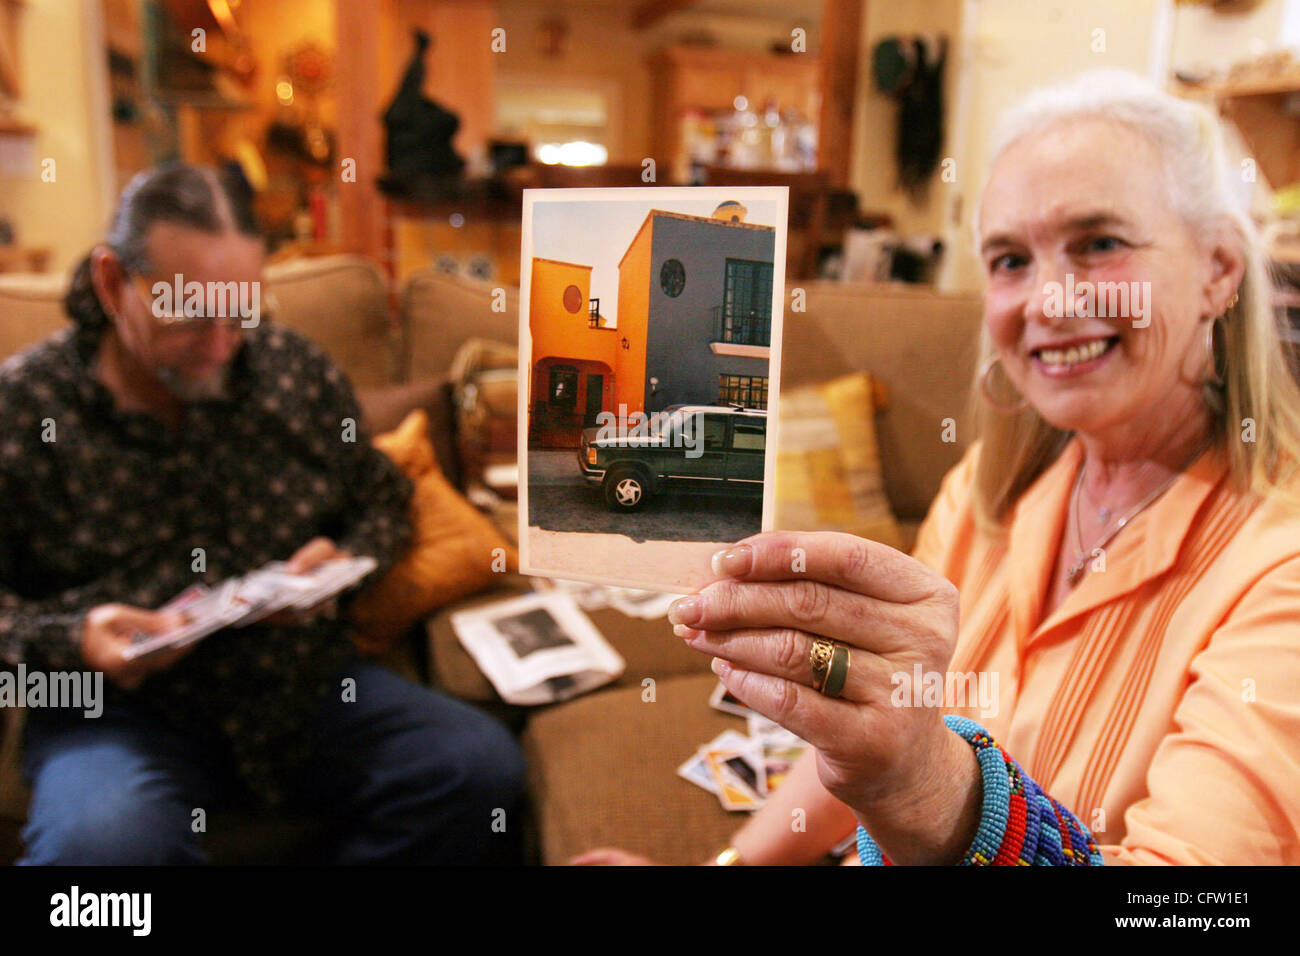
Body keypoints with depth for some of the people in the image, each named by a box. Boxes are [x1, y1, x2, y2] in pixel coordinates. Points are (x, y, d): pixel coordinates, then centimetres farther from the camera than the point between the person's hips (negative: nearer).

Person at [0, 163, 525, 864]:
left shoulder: (297, 372, 5)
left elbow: (384, 502, 16)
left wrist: (341, 562, -4)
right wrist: (70, 638, -18)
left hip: (304, 681, 4)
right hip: (121, 709, -3)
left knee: (482, 766, -17)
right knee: (104, 839, -37)